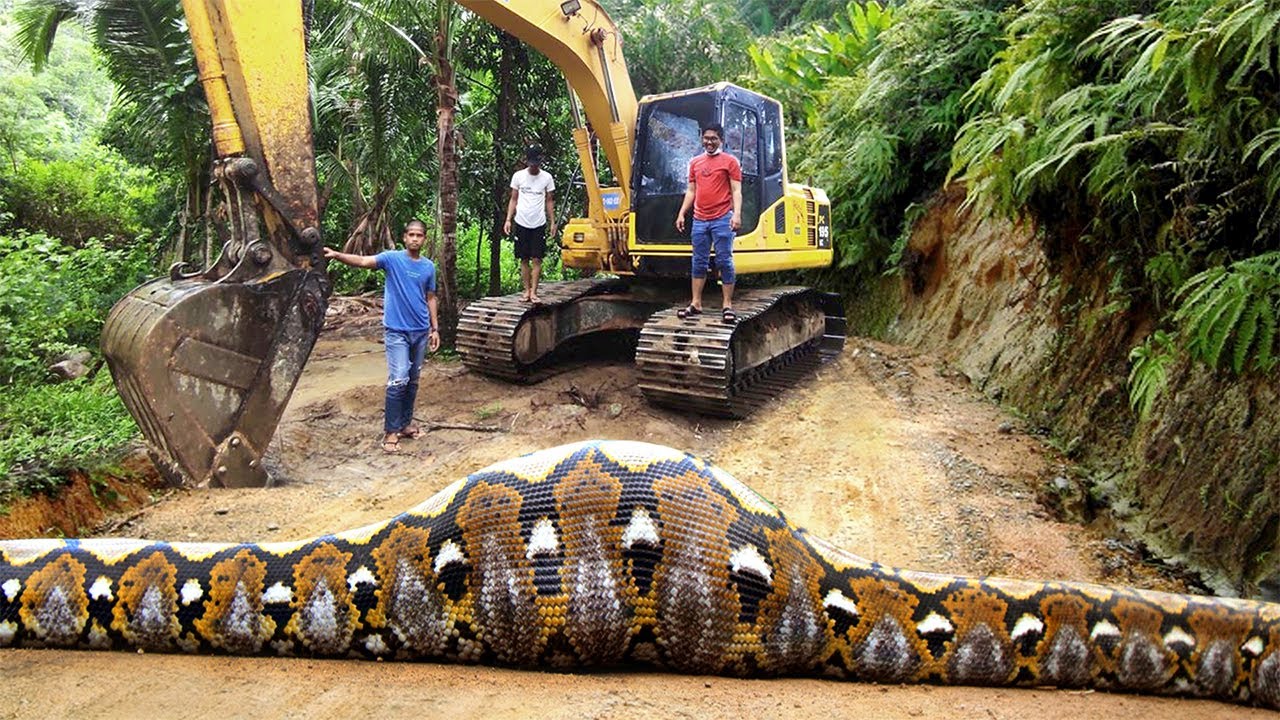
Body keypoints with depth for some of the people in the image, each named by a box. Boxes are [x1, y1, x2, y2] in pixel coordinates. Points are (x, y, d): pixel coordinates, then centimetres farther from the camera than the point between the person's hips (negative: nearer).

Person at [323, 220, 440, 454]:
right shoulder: (392, 258, -5)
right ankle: (390, 431, -2)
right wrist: (337, 255, -37)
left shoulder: (429, 266, 7)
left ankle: (405, 423, 25)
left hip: (421, 331, 5)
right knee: (398, 380, -11)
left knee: (413, 381, 12)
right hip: (397, 331, -4)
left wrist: (435, 328, 11)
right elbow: (363, 261, -20)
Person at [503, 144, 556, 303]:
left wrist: (552, 222, 1)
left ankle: (534, 291, -2)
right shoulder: (518, 176, 2)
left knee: (537, 259, -4)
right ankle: (527, 291, 11)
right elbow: (513, 199, 7)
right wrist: (508, 219, -2)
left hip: (539, 224, -1)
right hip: (521, 223, 1)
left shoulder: (547, 177, 1)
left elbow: (549, 201, 7)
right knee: (524, 259, 5)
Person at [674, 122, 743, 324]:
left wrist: (737, 213, -17)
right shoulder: (695, 163, 17)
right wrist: (681, 213, 11)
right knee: (699, 262, 7)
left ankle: (727, 306, -1)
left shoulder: (730, 161, 2)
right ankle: (696, 304, 11)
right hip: (699, 220, 5)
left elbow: (736, 191, -4)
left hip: (722, 219, -5)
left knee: (724, 261, -4)